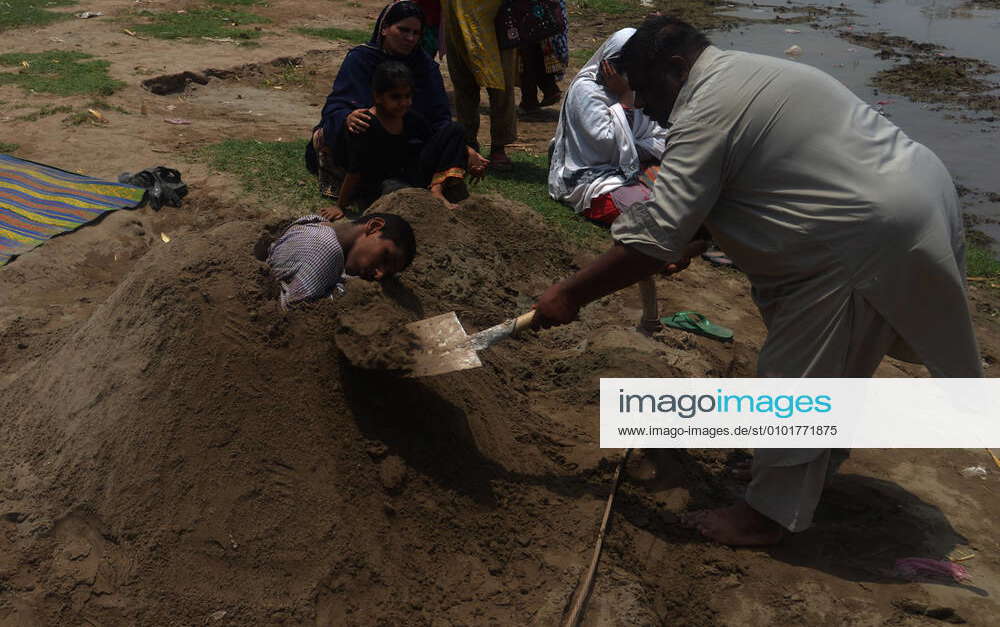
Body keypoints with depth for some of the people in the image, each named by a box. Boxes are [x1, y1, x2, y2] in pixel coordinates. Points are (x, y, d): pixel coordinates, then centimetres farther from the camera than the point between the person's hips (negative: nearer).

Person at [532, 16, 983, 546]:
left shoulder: (707, 111, -19)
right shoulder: (745, 74, 13)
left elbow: (654, 238, -23)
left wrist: (570, 295, -15)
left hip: (869, 236, -10)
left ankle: (770, 516, 17)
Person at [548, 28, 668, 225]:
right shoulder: (585, 90, -14)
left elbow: (660, 135, 7)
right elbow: (609, 143, -21)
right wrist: (625, 96, -16)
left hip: (628, 168, 7)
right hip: (592, 178, -7)